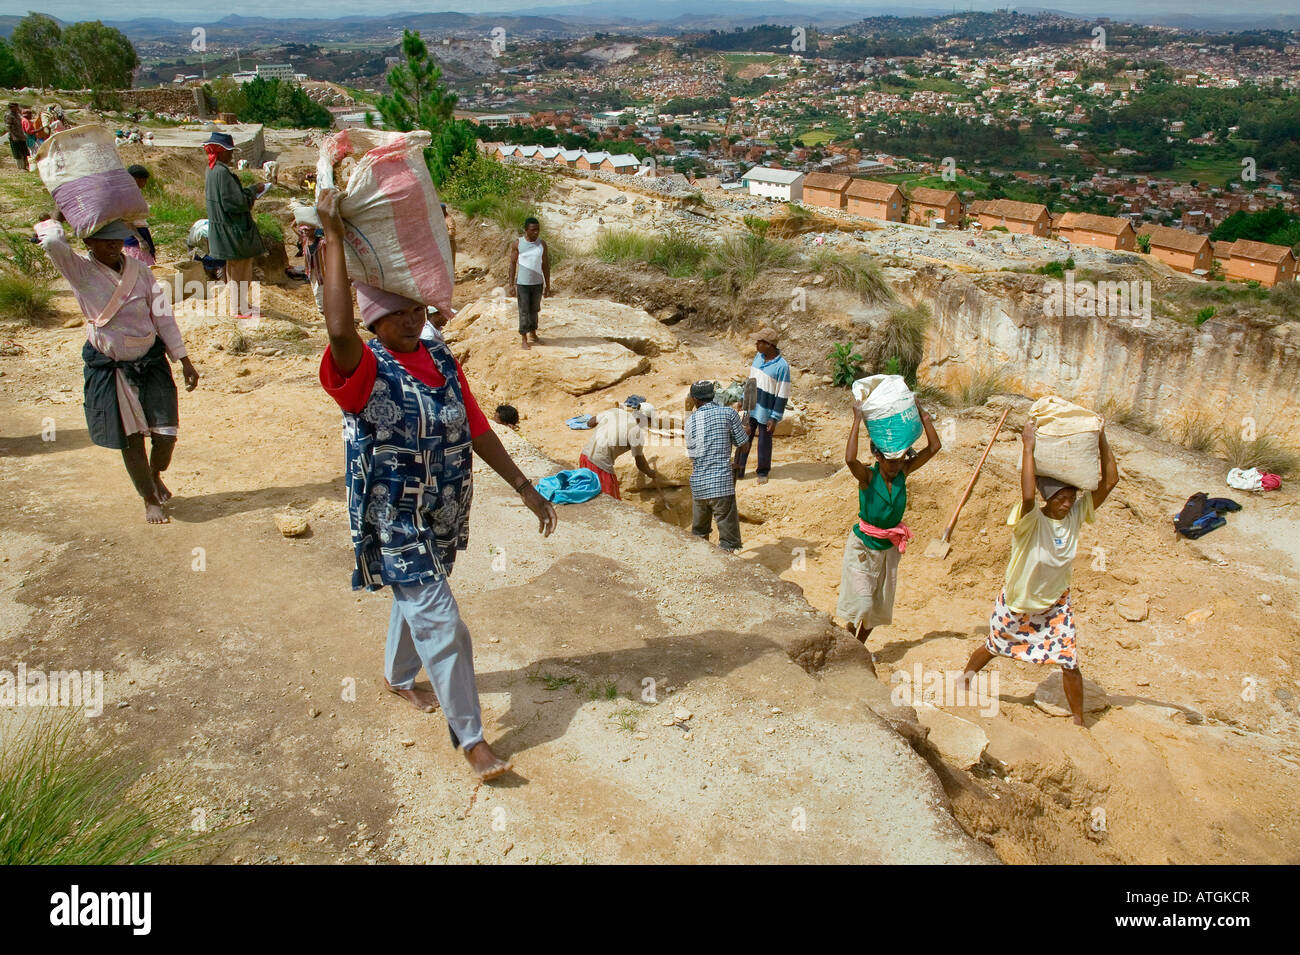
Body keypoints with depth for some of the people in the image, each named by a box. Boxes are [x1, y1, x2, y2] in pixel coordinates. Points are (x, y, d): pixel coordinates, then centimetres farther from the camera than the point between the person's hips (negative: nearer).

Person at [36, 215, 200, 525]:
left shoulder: (139, 270, -1)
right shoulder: (80, 270, -9)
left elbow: (162, 315, 3)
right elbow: (53, 242, -30)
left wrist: (184, 361, 2)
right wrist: (51, 219, -7)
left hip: (151, 361, 2)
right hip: (108, 368, -2)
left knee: (165, 433, -2)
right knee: (130, 438, 3)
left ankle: (156, 476, 32)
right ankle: (150, 499, 24)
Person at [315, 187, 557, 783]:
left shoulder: (439, 357, 1)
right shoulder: (364, 371, -19)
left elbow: (476, 429, 6)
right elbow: (339, 330, -43)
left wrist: (524, 487, 6)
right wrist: (334, 235, -39)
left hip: (443, 516, 7)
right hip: (395, 524, -7)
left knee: (416, 599, 27)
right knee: (441, 624, -4)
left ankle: (398, 676, 54)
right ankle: (469, 735, 11)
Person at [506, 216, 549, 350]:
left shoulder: (542, 244, 1)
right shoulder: (517, 243, -5)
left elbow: (545, 265, 6)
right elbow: (513, 264, -1)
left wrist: (547, 285, 5)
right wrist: (511, 284, -4)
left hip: (537, 283, 3)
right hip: (522, 283, -2)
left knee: (534, 309, 14)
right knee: (524, 311, 2)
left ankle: (533, 333, 31)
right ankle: (524, 339, 11)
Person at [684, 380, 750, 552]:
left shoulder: (690, 421, 6)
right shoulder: (728, 413, -3)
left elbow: (691, 454, 13)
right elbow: (743, 444, 2)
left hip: (698, 485, 4)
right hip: (722, 484, -4)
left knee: (699, 532, 23)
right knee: (728, 537, -1)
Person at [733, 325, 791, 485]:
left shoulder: (782, 366, -19)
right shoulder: (758, 356, 1)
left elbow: (782, 395, -16)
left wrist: (774, 419, -16)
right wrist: (744, 400, 18)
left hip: (766, 412, -6)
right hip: (751, 408, 6)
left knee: (764, 442, 8)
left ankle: (763, 473, 26)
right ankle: (738, 471, 20)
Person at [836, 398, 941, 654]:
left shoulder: (903, 473, -7)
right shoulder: (868, 476, -20)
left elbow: (934, 447, -11)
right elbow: (850, 459, -43)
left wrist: (922, 416, -16)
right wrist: (857, 421, -39)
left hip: (889, 547, 5)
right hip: (863, 547, -5)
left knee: (879, 604, 15)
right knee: (860, 603, -7)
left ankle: (860, 646, 34)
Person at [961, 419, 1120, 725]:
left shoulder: (1077, 514, -14)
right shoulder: (1030, 520, -29)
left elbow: (1110, 481, -19)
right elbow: (1027, 494, -52)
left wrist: (1101, 441, -27)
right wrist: (1028, 447, -49)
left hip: (1055, 604, 3)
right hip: (1017, 603, -3)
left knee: (1070, 662, 0)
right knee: (993, 648, 19)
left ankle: (1078, 720, 22)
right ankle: (964, 680, 47)